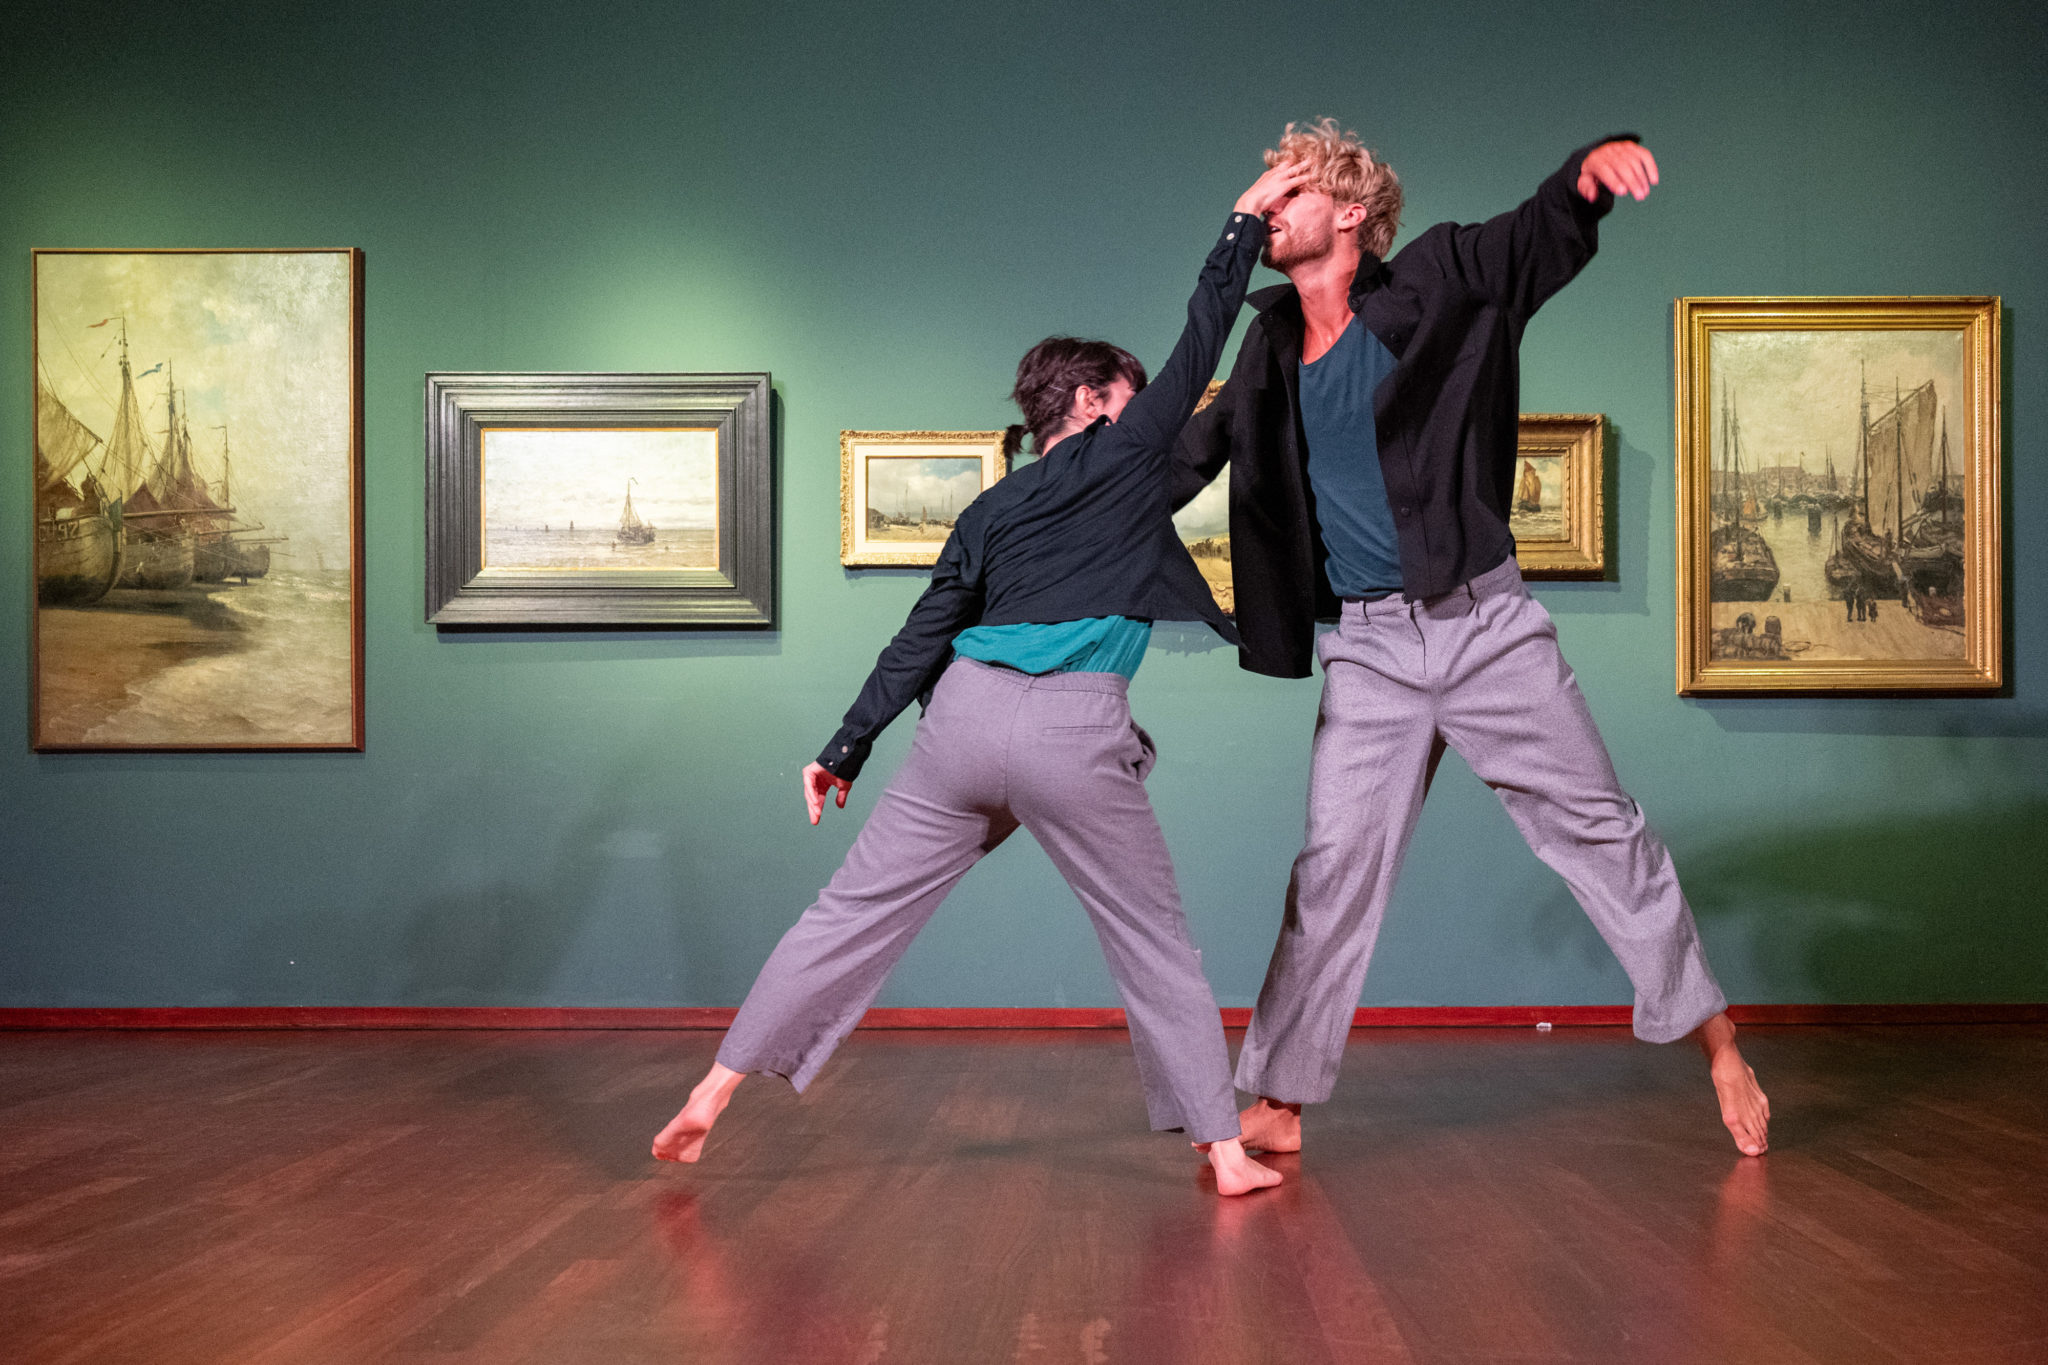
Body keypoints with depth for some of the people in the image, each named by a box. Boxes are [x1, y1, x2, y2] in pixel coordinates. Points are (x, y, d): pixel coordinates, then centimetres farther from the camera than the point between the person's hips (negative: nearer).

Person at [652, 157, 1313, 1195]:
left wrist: (843, 751, 18)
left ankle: (714, 1092, 10)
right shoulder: (1124, 457, 11)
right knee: (1154, 943, 10)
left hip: (966, 715, 4)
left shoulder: (990, 512, 21)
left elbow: (920, 641, 16)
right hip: (1073, 734, -4)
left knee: (852, 915, 9)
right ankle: (1224, 1148, 13)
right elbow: (1199, 348, 14)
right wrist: (1246, 221, 23)